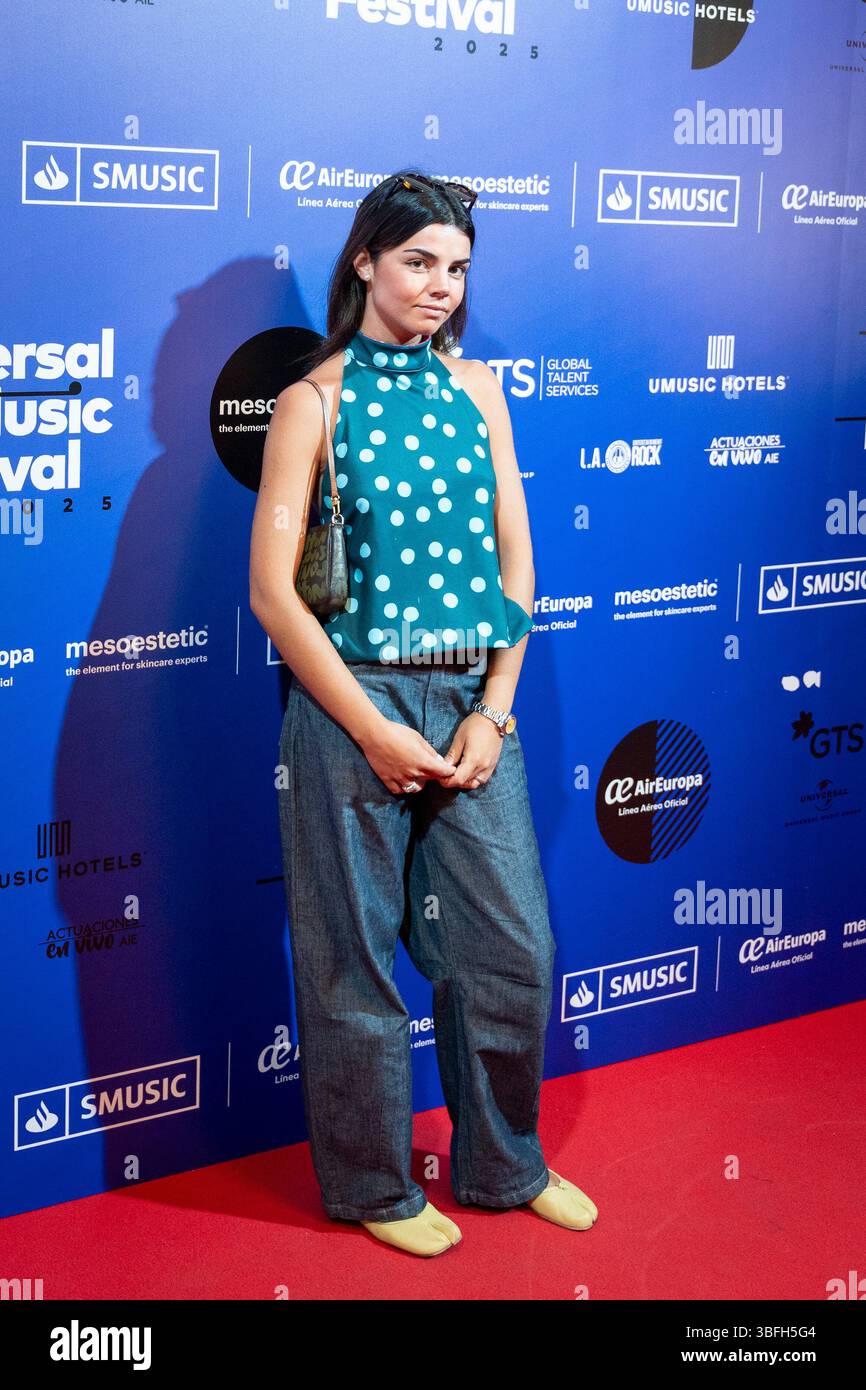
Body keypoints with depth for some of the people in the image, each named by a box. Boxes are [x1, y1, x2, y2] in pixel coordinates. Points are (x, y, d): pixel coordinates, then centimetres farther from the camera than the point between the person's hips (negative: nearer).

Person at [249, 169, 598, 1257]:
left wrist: (493, 713, -3)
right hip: (352, 705, -4)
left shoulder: (475, 387, 9)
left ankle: (503, 1163, 31)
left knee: (512, 946, 10)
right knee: (356, 956, 6)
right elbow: (273, 590, -9)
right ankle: (373, 1183, 26)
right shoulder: (314, 400, -4)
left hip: (474, 703, 5)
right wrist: (375, 731, -14)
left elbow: (513, 556, 7)